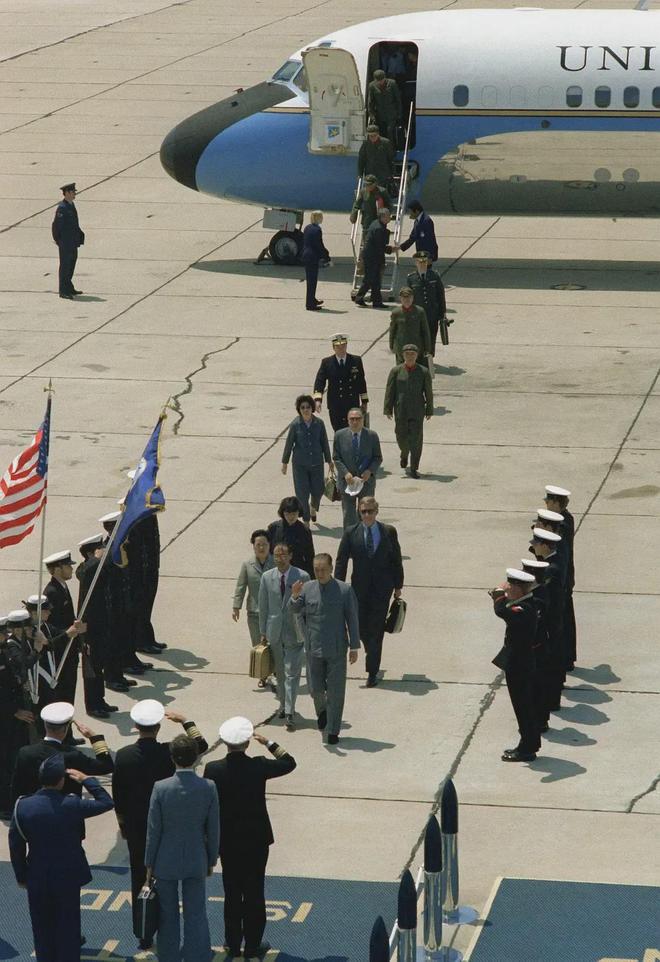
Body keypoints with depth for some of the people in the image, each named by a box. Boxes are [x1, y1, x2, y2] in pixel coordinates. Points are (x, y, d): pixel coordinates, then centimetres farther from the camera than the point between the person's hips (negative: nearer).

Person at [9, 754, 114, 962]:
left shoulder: (23, 806, -10)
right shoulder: (72, 805, -18)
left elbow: (15, 846, -4)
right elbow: (106, 802, -6)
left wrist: (21, 876, 8)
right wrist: (86, 780, 1)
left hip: (37, 880, 2)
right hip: (68, 878, -2)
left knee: (42, 930, 15)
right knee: (68, 929, 10)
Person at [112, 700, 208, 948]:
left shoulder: (123, 756, -12)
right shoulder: (169, 752, -17)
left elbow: (117, 796, -3)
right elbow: (201, 745, 2)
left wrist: (122, 824, 12)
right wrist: (184, 720, 11)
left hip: (135, 827, 1)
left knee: (139, 879, 12)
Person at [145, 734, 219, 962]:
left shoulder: (161, 788, -17)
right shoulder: (208, 788, -12)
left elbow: (153, 831, -10)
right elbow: (213, 830, -4)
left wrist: (149, 864, 2)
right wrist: (211, 861, 11)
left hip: (166, 862, -1)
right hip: (196, 862, 1)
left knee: (168, 917, 13)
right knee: (196, 917, 9)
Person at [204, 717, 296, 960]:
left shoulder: (213, 770, -14)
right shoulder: (258, 767, -16)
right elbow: (289, 763, 2)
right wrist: (268, 743, 10)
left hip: (227, 841, 1)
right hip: (256, 839, -1)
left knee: (232, 894, 13)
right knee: (254, 893, 9)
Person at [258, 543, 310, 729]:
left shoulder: (302, 577, -6)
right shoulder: (267, 578, 3)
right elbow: (263, 606, 8)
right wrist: (263, 632, 8)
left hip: (295, 632, -3)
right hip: (275, 632, 3)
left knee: (292, 674, -8)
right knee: (280, 674, 14)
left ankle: (289, 713, -10)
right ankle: (284, 705, 29)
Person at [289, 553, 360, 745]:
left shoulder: (345, 590, -6)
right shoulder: (307, 588, 0)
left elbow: (352, 619, -2)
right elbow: (295, 610, 0)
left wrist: (354, 647, -3)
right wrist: (294, 596, -22)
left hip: (337, 650, -2)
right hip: (313, 648, 2)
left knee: (335, 691, 3)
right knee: (315, 688, 7)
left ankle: (333, 731, 14)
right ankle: (322, 711, 41)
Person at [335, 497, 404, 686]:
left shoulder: (389, 532, -1)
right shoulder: (351, 533, -2)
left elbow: (396, 559, 5)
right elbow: (341, 562, -1)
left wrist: (398, 586, 6)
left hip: (382, 588, -1)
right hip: (360, 588, 1)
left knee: (376, 628, -2)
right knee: (361, 628, 6)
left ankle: (372, 672, 3)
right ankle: (372, 654, 37)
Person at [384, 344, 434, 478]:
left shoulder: (423, 372, 1)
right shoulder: (396, 371, 1)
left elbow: (428, 392, 5)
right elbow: (389, 391, 2)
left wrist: (429, 410, 5)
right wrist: (388, 409, -2)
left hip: (417, 411, -1)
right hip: (401, 411, 1)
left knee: (416, 439, -5)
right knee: (401, 437, 8)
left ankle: (414, 469, 0)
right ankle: (404, 453, 42)